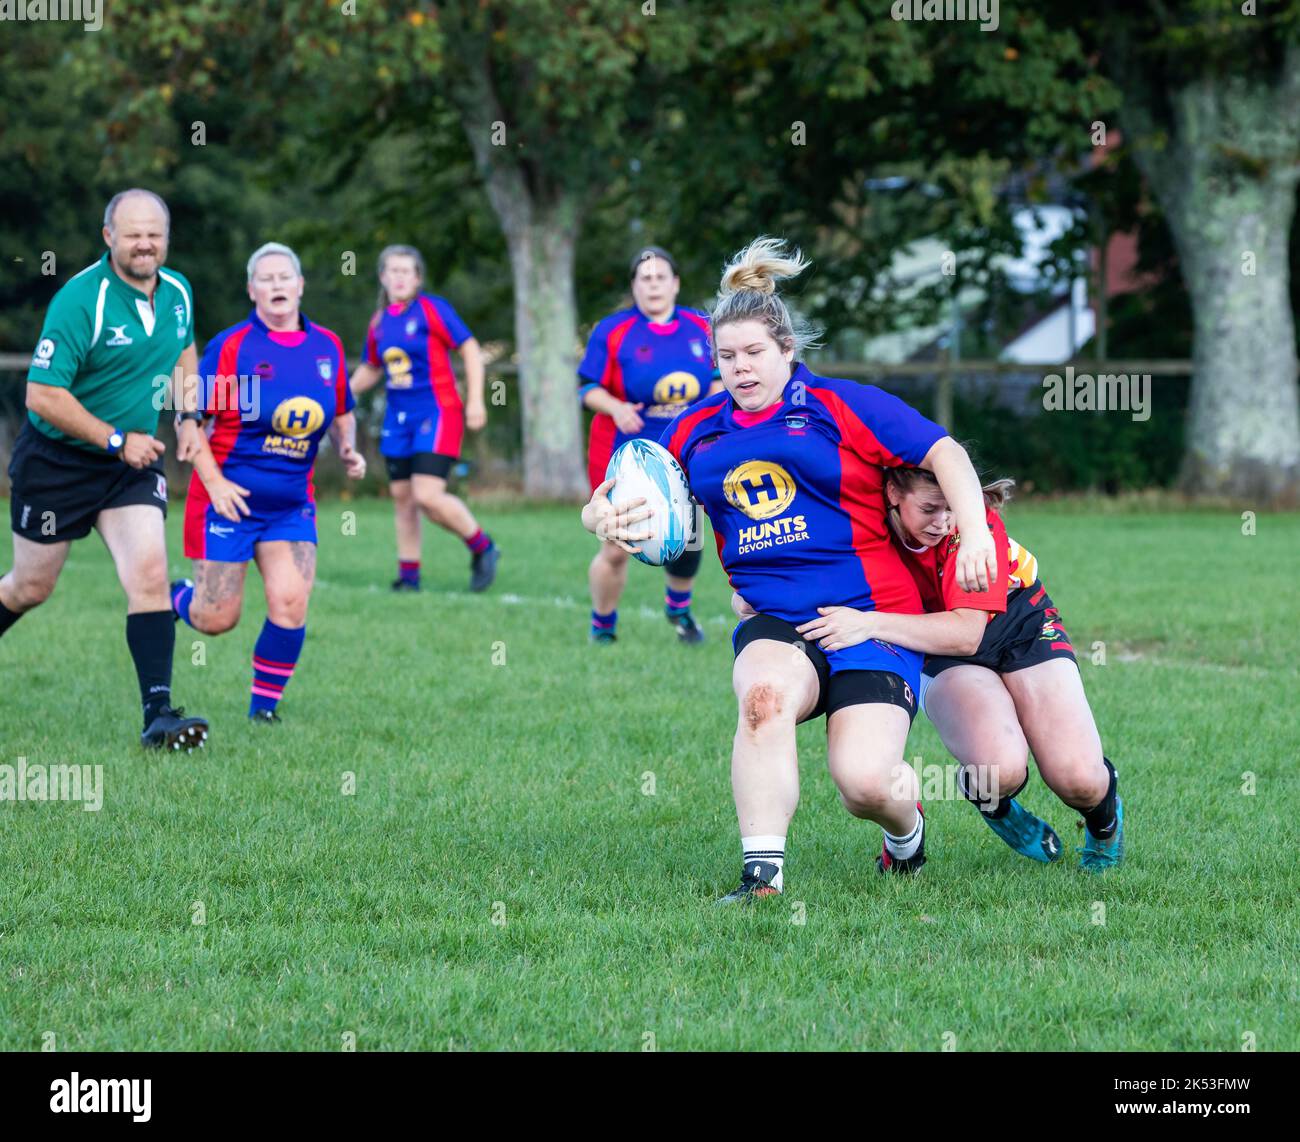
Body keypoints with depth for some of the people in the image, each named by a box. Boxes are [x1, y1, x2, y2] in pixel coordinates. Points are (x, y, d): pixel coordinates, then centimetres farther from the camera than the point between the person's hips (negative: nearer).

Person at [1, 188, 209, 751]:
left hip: (132, 460, 4)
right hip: (55, 461, -4)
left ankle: (158, 714, -15)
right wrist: (117, 440, -22)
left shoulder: (177, 291, -1)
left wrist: (188, 417, 7)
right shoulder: (80, 300, -23)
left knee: (149, 573, -14)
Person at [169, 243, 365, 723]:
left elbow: (342, 413, 20)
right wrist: (214, 483, -15)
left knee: (290, 603, -12)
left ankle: (265, 703, 7)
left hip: (292, 503, 4)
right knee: (217, 619, -1)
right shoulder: (231, 346, -9)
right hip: (229, 496, -3)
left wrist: (348, 449, -1)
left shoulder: (327, 346, 5)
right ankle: (180, 597, 36)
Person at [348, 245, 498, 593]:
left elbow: (470, 350, -6)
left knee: (427, 496, -18)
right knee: (401, 496, 7)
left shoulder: (433, 309, -8)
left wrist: (475, 400, -12)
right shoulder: (379, 322, 10)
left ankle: (482, 547, 3)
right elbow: (371, 369, 24)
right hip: (399, 417, 7)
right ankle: (408, 575, 16)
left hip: (437, 412, -6)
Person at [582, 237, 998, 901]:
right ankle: (763, 872, -32)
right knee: (763, 693, -36)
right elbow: (630, 506, 20)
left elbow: (944, 454, 0)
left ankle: (906, 829, 21)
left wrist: (974, 531, -15)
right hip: (773, 622, 3)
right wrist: (601, 517, -5)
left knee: (866, 783, -19)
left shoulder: (843, 407, 2)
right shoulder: (696, 432, 14)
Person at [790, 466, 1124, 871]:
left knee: (1077, 779, -19)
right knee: (1001, 769, -31)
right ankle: (997, 807, 7)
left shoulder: (977, 525, -30)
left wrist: (870, 624, -48)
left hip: (1022, 627, -1)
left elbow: (966, 633, -38)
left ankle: (1104, 821, 19)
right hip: (943, 657, 1)